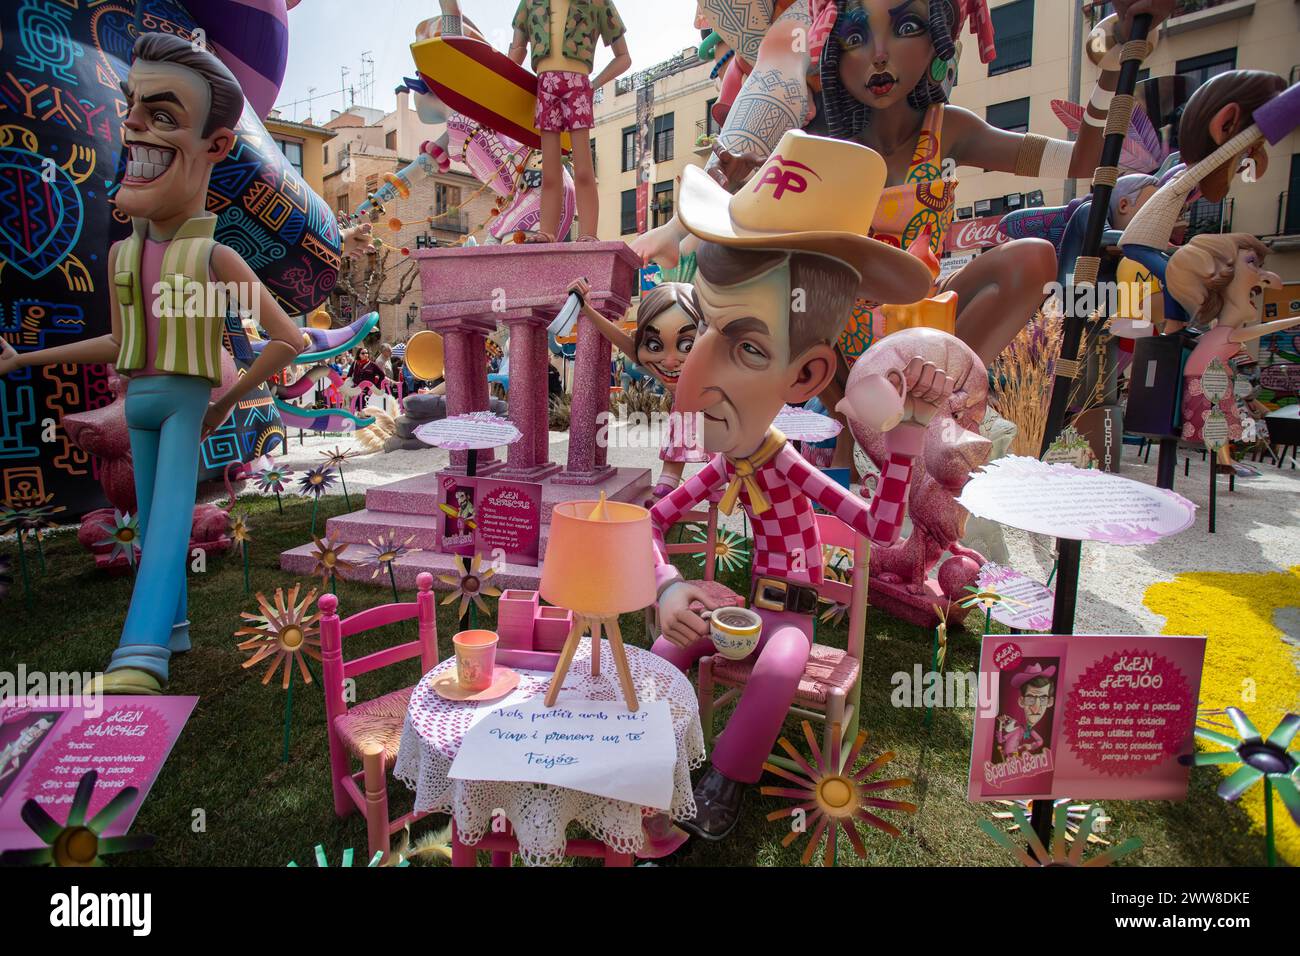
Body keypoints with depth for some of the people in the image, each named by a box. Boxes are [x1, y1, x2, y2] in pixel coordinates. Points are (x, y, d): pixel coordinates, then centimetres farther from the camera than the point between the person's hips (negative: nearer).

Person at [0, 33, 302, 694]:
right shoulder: (121, 254, 5)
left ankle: (140, 655, -35)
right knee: (151, 520, 11)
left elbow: (288, 340, -11)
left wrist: (228, 402, -4)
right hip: (137, 402, 7)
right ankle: (174, 627, 24)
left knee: (169, 513, -21)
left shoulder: (217, 258, -12)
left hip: (186, 400, -6)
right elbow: (120, 342, 16)